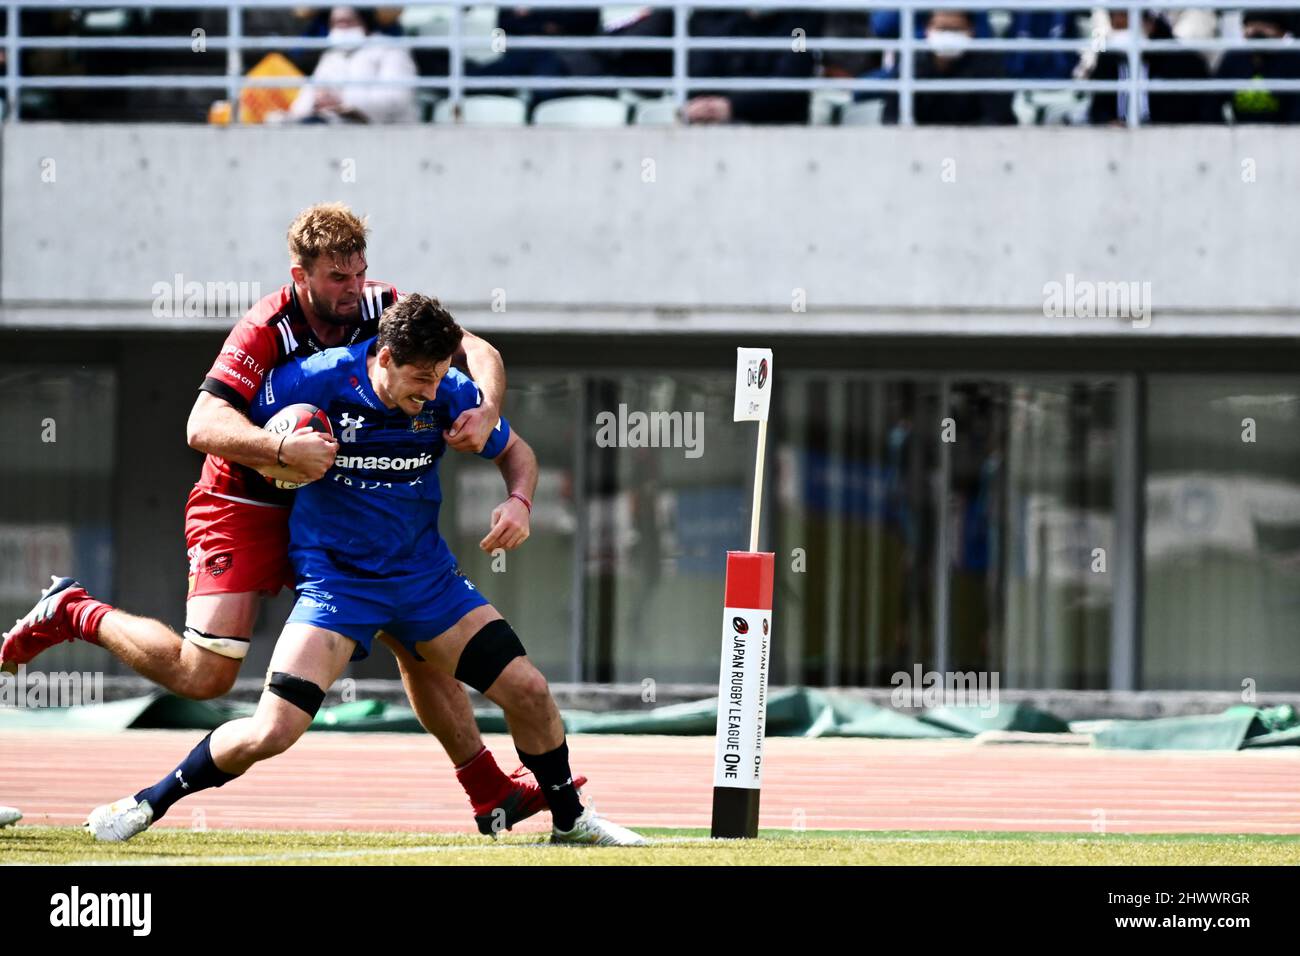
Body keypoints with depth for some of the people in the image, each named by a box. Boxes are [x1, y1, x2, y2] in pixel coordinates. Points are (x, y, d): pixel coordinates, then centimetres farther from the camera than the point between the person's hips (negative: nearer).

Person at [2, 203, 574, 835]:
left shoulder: (380, 309, -8)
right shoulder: (265, 332, -25)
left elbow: (475, 349, -9)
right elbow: (203, 426, -35)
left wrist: (485, 409, -31)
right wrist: (282, 450, -51)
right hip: (244, 507, -6)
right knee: (203, 675, -17)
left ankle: (491, 795, 12)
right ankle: (71, 613, 7)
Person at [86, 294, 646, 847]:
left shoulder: (448, 394, -9)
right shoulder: (316, 380, -18)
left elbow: (514, 451, 10)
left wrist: (519, 501, -10)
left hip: (425, 572, 4)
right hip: (336, 581, -4)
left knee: (527, 690, -5)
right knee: (272, 731, -19)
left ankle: (569, 820, 21)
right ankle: (148, 804, 2)